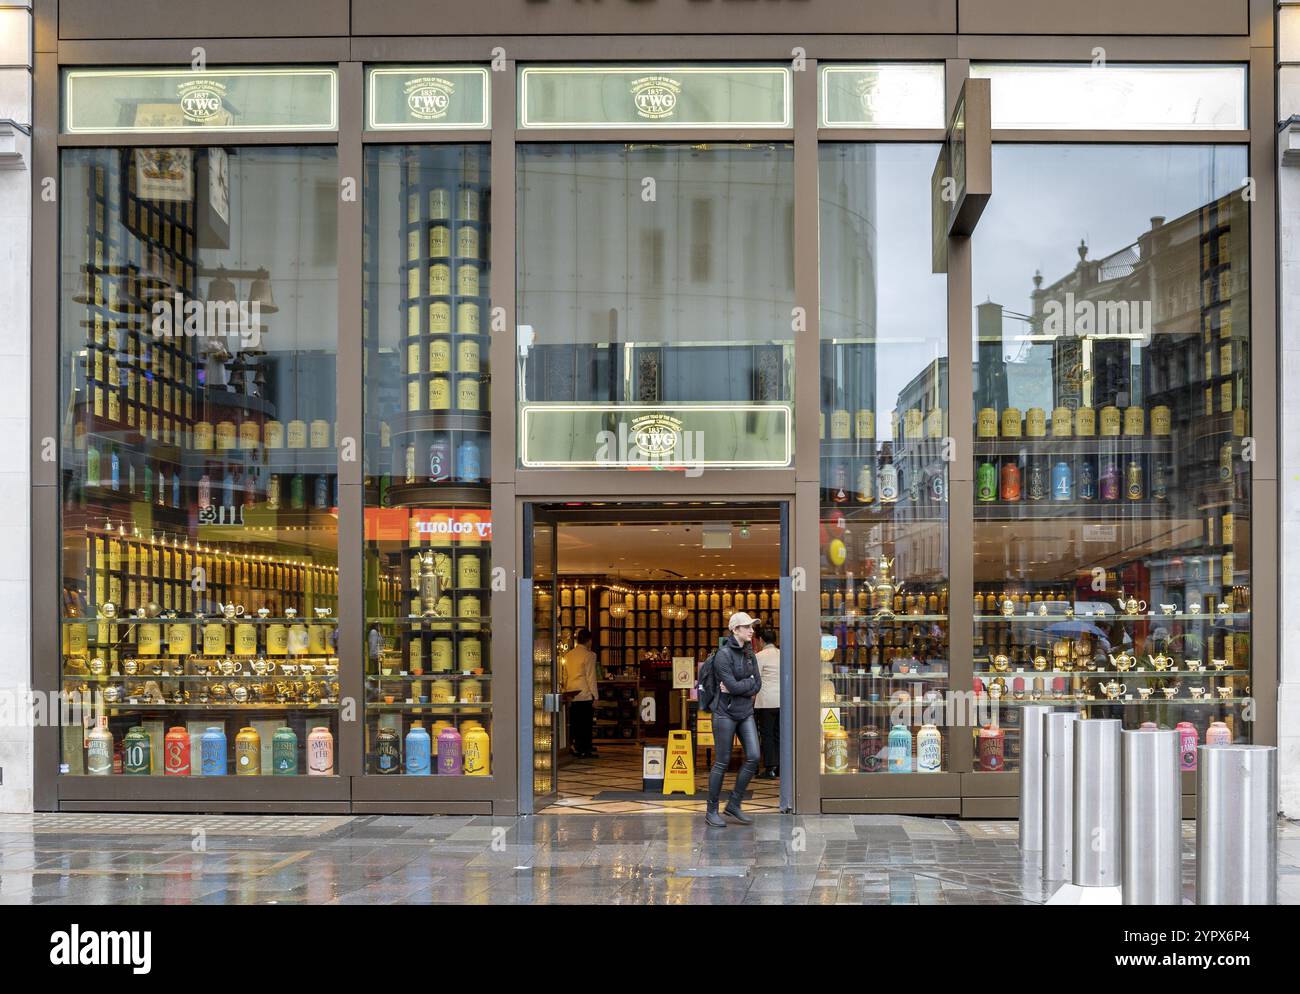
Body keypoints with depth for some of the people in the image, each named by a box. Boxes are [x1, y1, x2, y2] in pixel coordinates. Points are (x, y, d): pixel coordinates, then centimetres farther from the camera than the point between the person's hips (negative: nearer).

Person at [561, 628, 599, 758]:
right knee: (586, 723, 0)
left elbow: (564, 676, 13)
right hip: (585, 695, -6)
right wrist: (595, 697, -7)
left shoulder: (566, 656, 11)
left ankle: (577, 748, 14)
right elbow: (591, 677, -11)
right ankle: (585, 750, 1)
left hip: (571, 696, 6)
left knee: (574, 723, 10)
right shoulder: (589, 655, -8)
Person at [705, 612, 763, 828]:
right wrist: (750, 681, -4)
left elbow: (757, 686, 2)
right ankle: (711, 811, 9)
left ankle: (734, 805, 10)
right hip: (725, 712, -7)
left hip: (745, 712, 7)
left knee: (753, 757, -3)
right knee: (722, 761, -2)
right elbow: (733, 685, -20)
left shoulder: (749, 654, 9)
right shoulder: (723, 654, -13)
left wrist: (737, 688, -13)